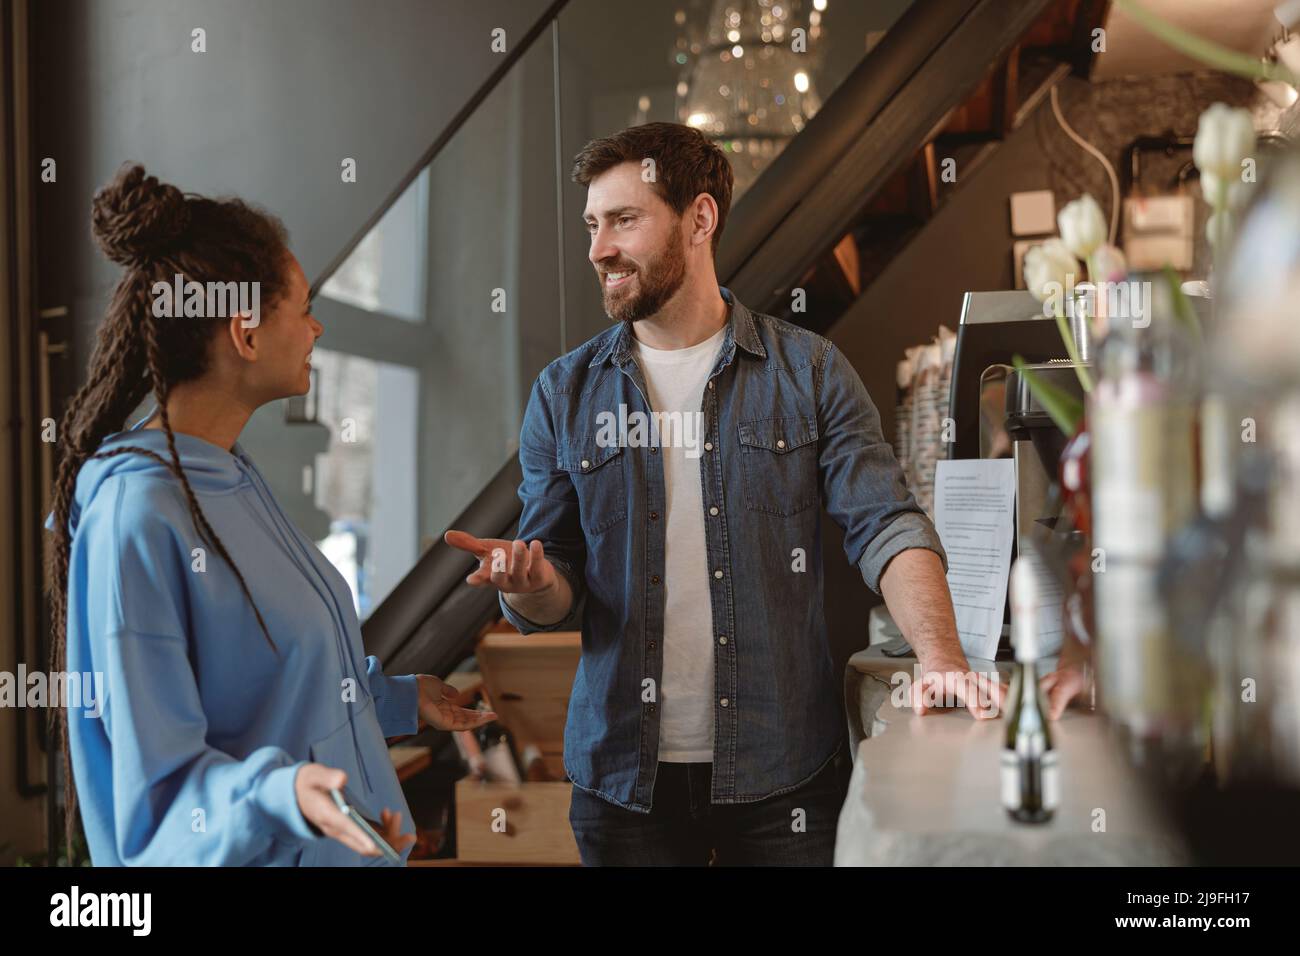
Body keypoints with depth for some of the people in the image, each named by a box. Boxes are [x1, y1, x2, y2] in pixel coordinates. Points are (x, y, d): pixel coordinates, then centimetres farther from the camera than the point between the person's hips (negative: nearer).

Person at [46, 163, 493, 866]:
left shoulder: (232, 478, 5)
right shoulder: (137, 517, -22)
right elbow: (160, 784, -21)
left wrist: (399, 698, 22)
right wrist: (284, 794, -37)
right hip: (266, 855, -9)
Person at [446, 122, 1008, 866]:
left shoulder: (808, 372, -1)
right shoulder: (565, 395, 4)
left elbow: (888, 526, -8)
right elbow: (557, 600, 4)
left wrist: (942, 659, -25)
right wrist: (530, 585, -20)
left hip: (782, 770, -1)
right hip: (624, 771, 2)